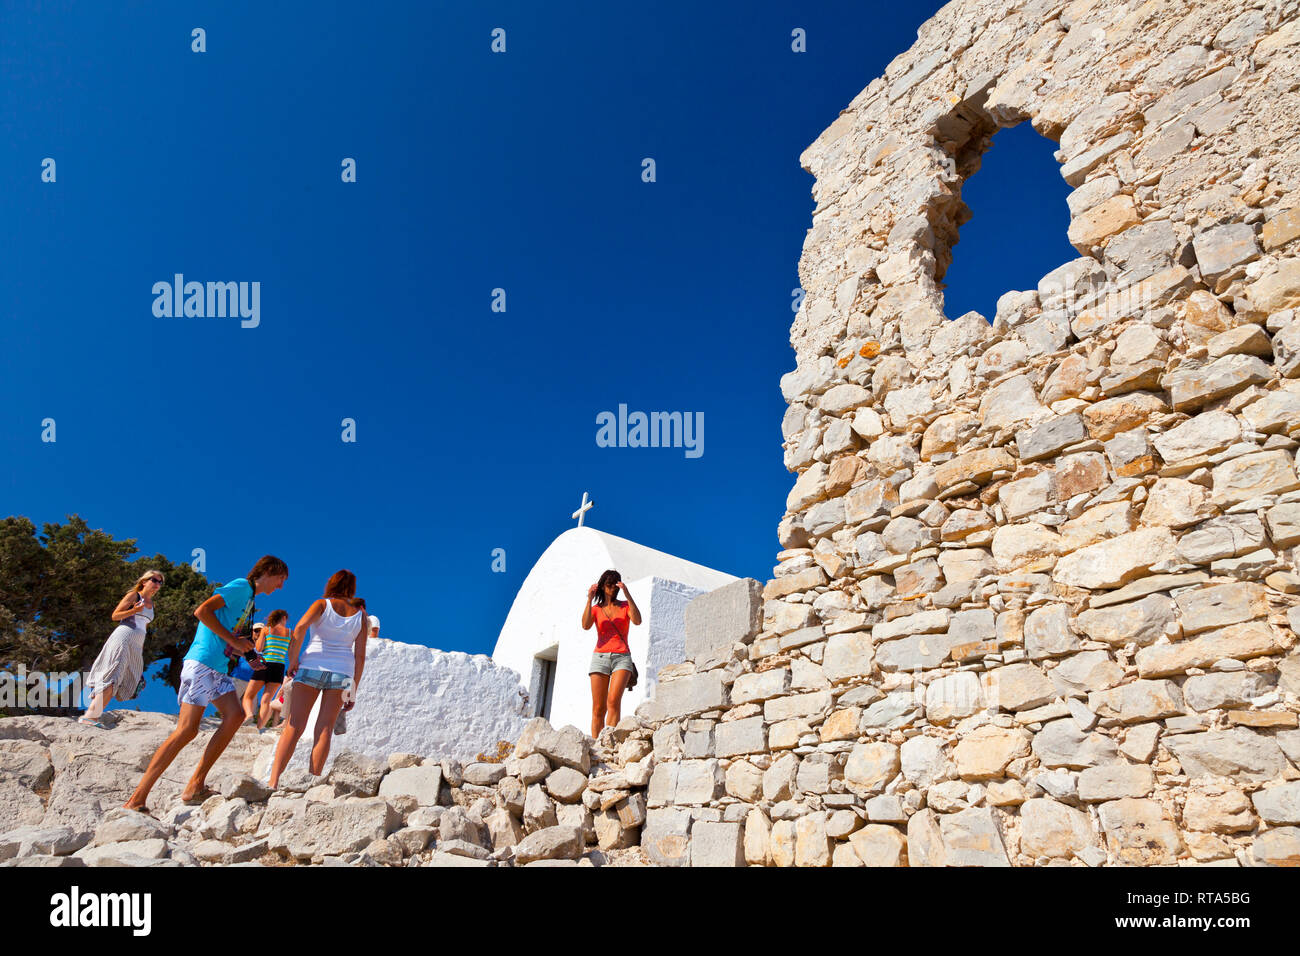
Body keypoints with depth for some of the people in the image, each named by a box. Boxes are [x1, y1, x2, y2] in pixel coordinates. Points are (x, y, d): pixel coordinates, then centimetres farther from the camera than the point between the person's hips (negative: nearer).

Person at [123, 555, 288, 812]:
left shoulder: (250, 598, 23)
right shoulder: (241, 586, -5)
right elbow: (202, 611, -16)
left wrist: (251, 656, 17)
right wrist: (234, 640, -14)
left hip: (219, 669, 9)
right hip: (202, 662, -9)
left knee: (235, 715, -9)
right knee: (187, 729, -13)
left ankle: (195, 787, -6)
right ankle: (137, 799, -9)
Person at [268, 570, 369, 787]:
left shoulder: (322, 604, 5)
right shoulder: (360, 616, 11)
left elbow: (300, 628, -14)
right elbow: (360, 656, 7)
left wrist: (292, 660, -5)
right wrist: (353, 691, 11)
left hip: (312, 666, -1)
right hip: (341, 672, 1)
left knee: (294, 727, 0)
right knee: (324, 730, 4)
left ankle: (273, 780, -7)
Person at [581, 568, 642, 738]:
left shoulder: (625, 606, 13)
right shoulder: (595, 609, 14)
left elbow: (637, 621, -9)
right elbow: (585, 626, -6)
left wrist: (627, 595, -15)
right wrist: (589, 599, -12)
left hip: (622, 657, -1)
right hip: (600, 656, 1)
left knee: (614, 701, -22)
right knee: (598, 708, -5)